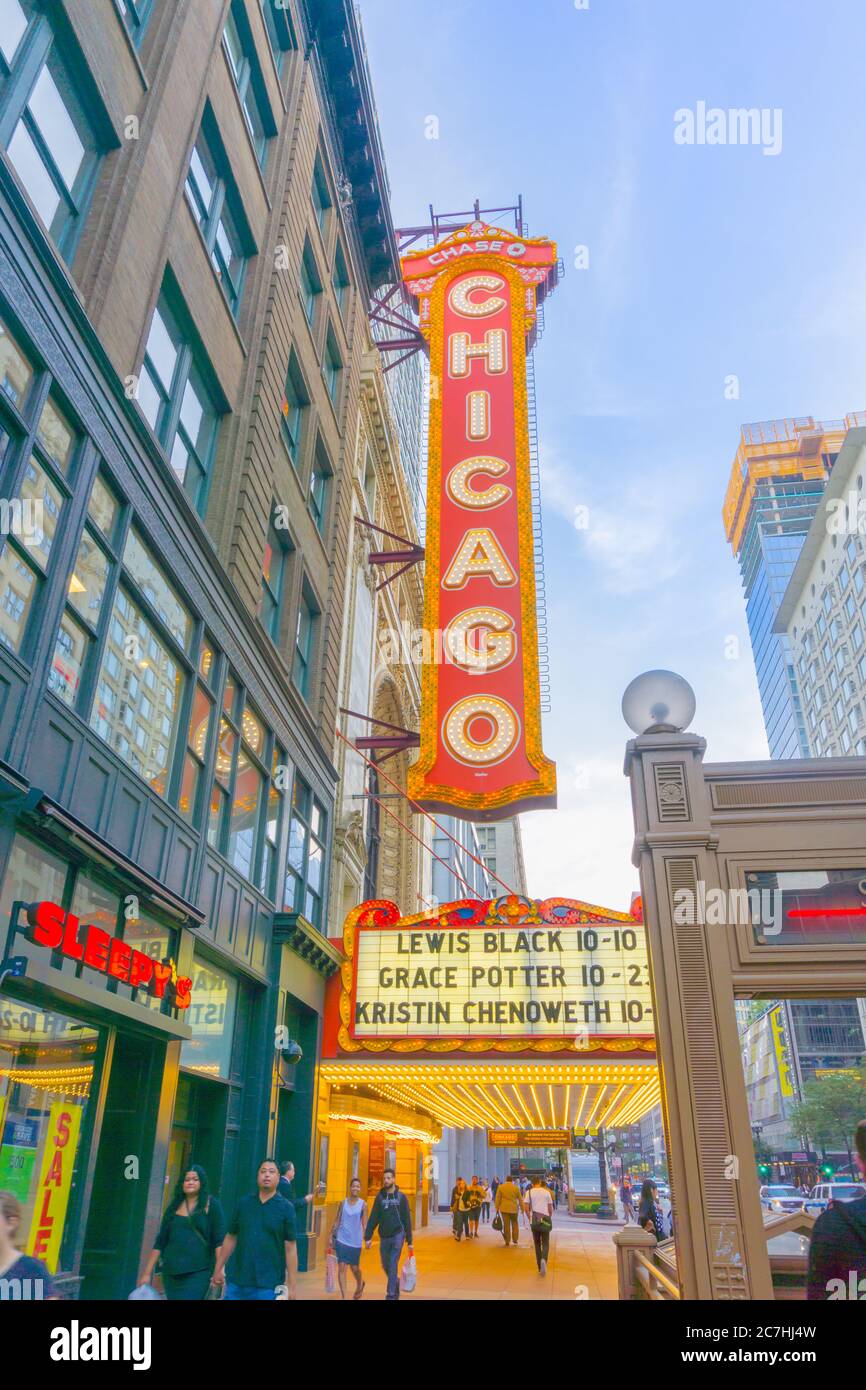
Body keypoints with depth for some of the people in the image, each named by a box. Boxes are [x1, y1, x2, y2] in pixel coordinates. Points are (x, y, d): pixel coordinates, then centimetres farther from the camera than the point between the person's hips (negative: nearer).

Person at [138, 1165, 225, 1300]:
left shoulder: (211, 1205, -1)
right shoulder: (174, 1207, 12)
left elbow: (219, 1240, -6)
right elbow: (160, 1242, 14)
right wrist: (147, 1272, 10)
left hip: (199, 1273, -4)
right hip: (172, 1273, 4)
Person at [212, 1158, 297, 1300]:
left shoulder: (286, 1208, -4)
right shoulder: (243, 1203, 5)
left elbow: (290, 1248, -6)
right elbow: (231, 1238, 11)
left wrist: (292, 1286, -8)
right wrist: (218, 1269, 10)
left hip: (268, 1285, -3)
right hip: (236, 1281, 3)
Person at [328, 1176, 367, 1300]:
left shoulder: (363, 1204, -3)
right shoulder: (343, 1202, 2)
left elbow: (364, 1224, -5)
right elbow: (336, 1221, 6)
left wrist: (367, 1239, -14)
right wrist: (331, 1236, 4)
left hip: (355, 1241, -1)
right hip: (341, 1239, 1)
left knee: (354, 1268, 10)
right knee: (341, 1267, -6)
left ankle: (360, 1284, 40)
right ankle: (343, 1295, 2)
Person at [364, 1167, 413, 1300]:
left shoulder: (401, 1197, -2)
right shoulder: (379, 1197, 3)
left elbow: (407, 1219, 1)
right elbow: (373, 1218, 3)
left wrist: (409, 1240, 0)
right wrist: (368, 1237, -5)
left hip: (398, 1235, -3)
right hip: (384, 1237, 3)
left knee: (393, 1265, -10)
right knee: (385, 1266, 12)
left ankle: (391, 1295, -2)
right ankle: (396, 1283, 38)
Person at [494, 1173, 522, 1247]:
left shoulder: (500, 1187, 0)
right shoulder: (516, 1187, 2)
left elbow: (498, 1198, 0)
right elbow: (520, 1199, 6)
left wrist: (497, 1208, 5)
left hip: (504, 1209, -1)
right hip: (514, 1208, 1)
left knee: (506, 1225, 3)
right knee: (514, 1224, 14)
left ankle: (507, 1241, 5)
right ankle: (515, 1240, 14)